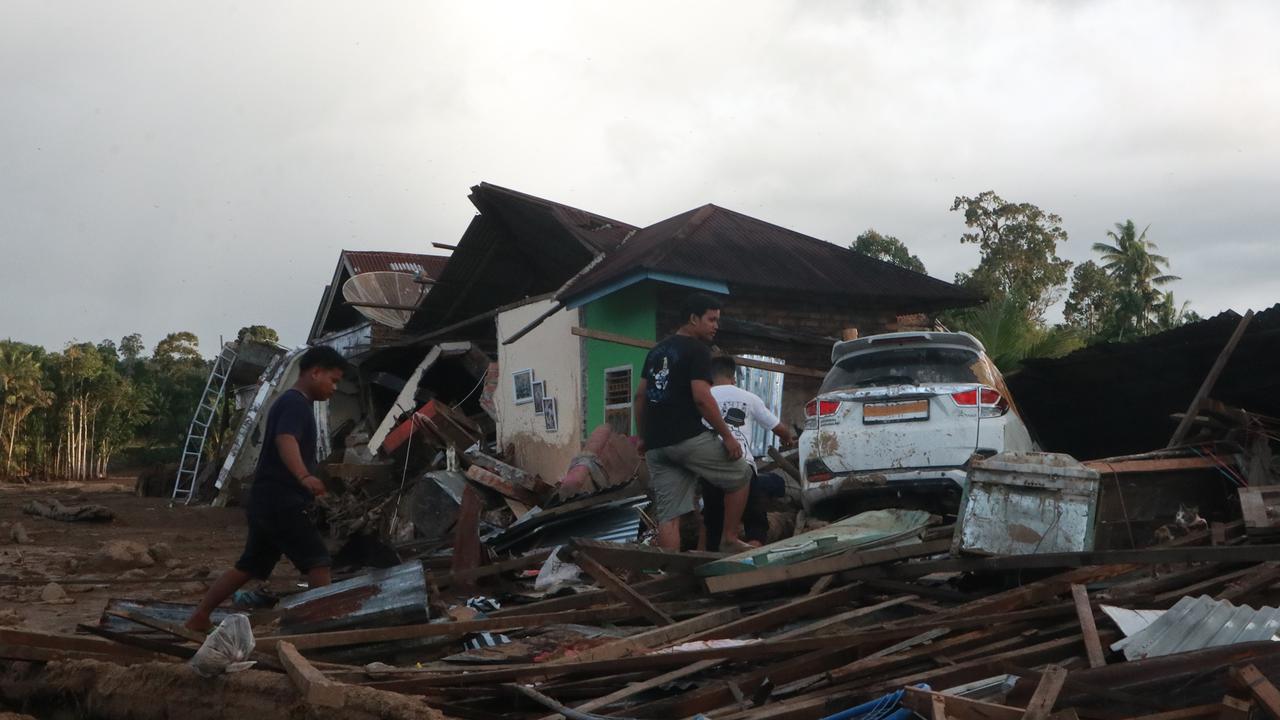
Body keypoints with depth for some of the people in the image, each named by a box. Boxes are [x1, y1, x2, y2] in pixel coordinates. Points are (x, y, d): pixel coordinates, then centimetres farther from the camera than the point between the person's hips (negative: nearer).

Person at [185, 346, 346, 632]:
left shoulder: (289, 403, 21)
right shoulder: (295, 403, -11)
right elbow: (285, 441, -31)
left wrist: (305, 485, 49)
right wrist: (304, 477, -50)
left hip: (267, 502, 10)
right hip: (281, 502, -10)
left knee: (248, 567, 13)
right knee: (318, 560, -10)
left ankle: (199, 618, 16)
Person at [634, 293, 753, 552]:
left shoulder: (656, 351, 20)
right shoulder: (697, 350, -5)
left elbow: (640, 396, 20)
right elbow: (701, 398, -15)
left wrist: (644, 436, 25)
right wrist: (727, 435, -10)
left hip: (656, 446, 7)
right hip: (689, 438, -7)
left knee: (668, 515, 4)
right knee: (740, 475, 12)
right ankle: (729, 539, 13)